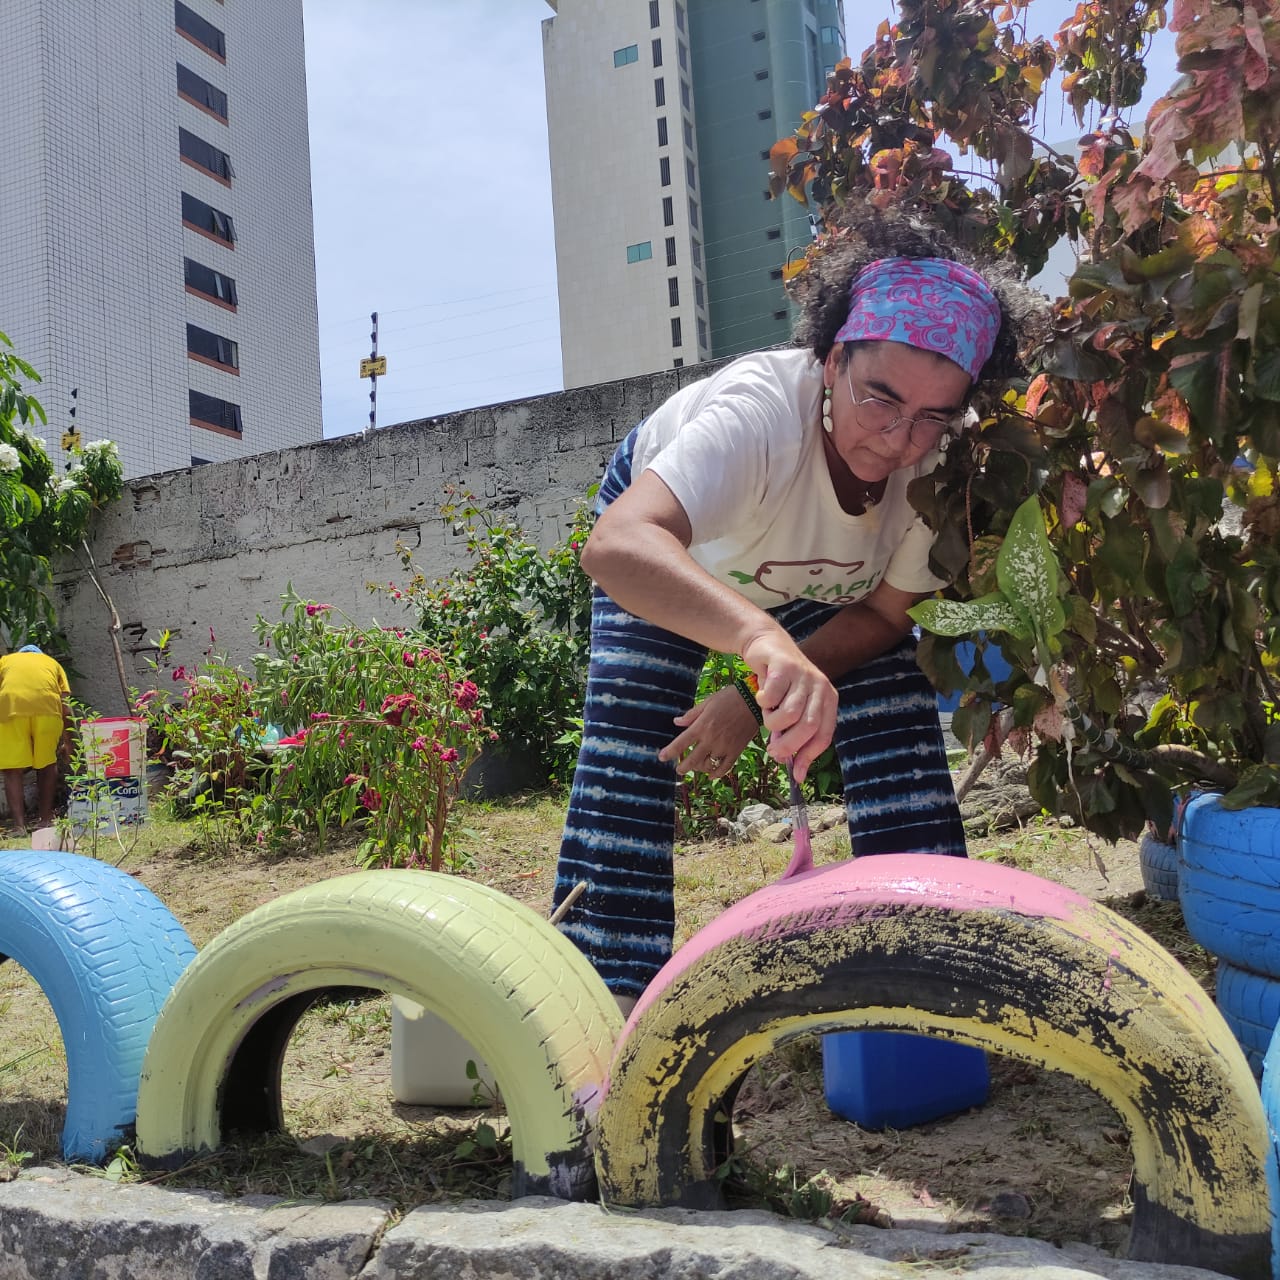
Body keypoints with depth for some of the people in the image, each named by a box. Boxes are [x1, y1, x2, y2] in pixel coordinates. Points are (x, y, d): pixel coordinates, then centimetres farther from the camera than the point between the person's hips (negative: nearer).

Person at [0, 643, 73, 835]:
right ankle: (46, 820, 18)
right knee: (48, 763, 17)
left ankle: (19, 825, -2)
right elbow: (66, 705, 25)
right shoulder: (52, 662, 34)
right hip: (47, 706, 1)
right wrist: (68, 742, 28)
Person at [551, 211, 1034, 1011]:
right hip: (673, 545, -3)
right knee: (625, 757, -17)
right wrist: (761, 638, -79)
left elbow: (884, 614, -17)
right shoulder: (761, 412, -45)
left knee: (902, 741, -13)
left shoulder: (945, 459, -31)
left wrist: (756, 698, -29)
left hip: (829, 580, 4)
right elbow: (617, 545, -63)